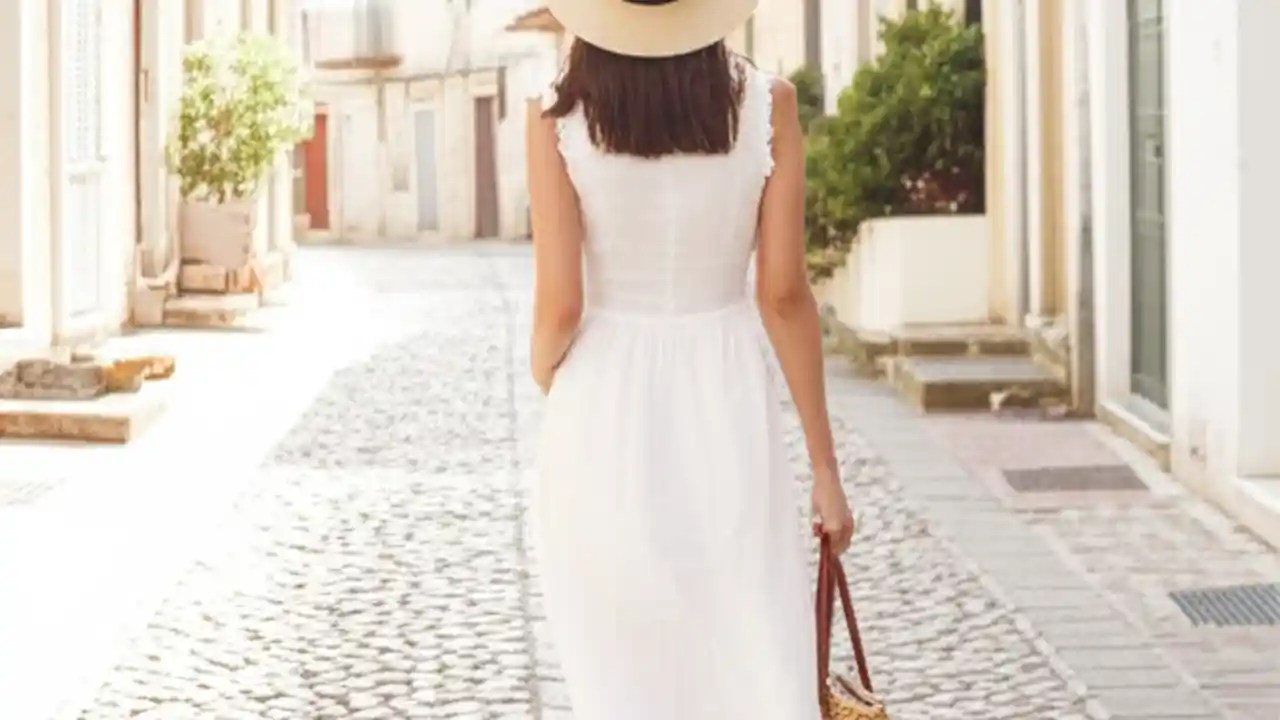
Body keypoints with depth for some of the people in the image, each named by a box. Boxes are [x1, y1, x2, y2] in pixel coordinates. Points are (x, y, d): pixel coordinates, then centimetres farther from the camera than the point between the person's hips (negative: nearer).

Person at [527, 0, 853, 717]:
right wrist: (826, 468, 1)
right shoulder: (767, 103, -6)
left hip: (606, 414, 0)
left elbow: (559, 304, -9)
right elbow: (784, 295, -6)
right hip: (727, 409, 0)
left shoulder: (558, 118, -8)